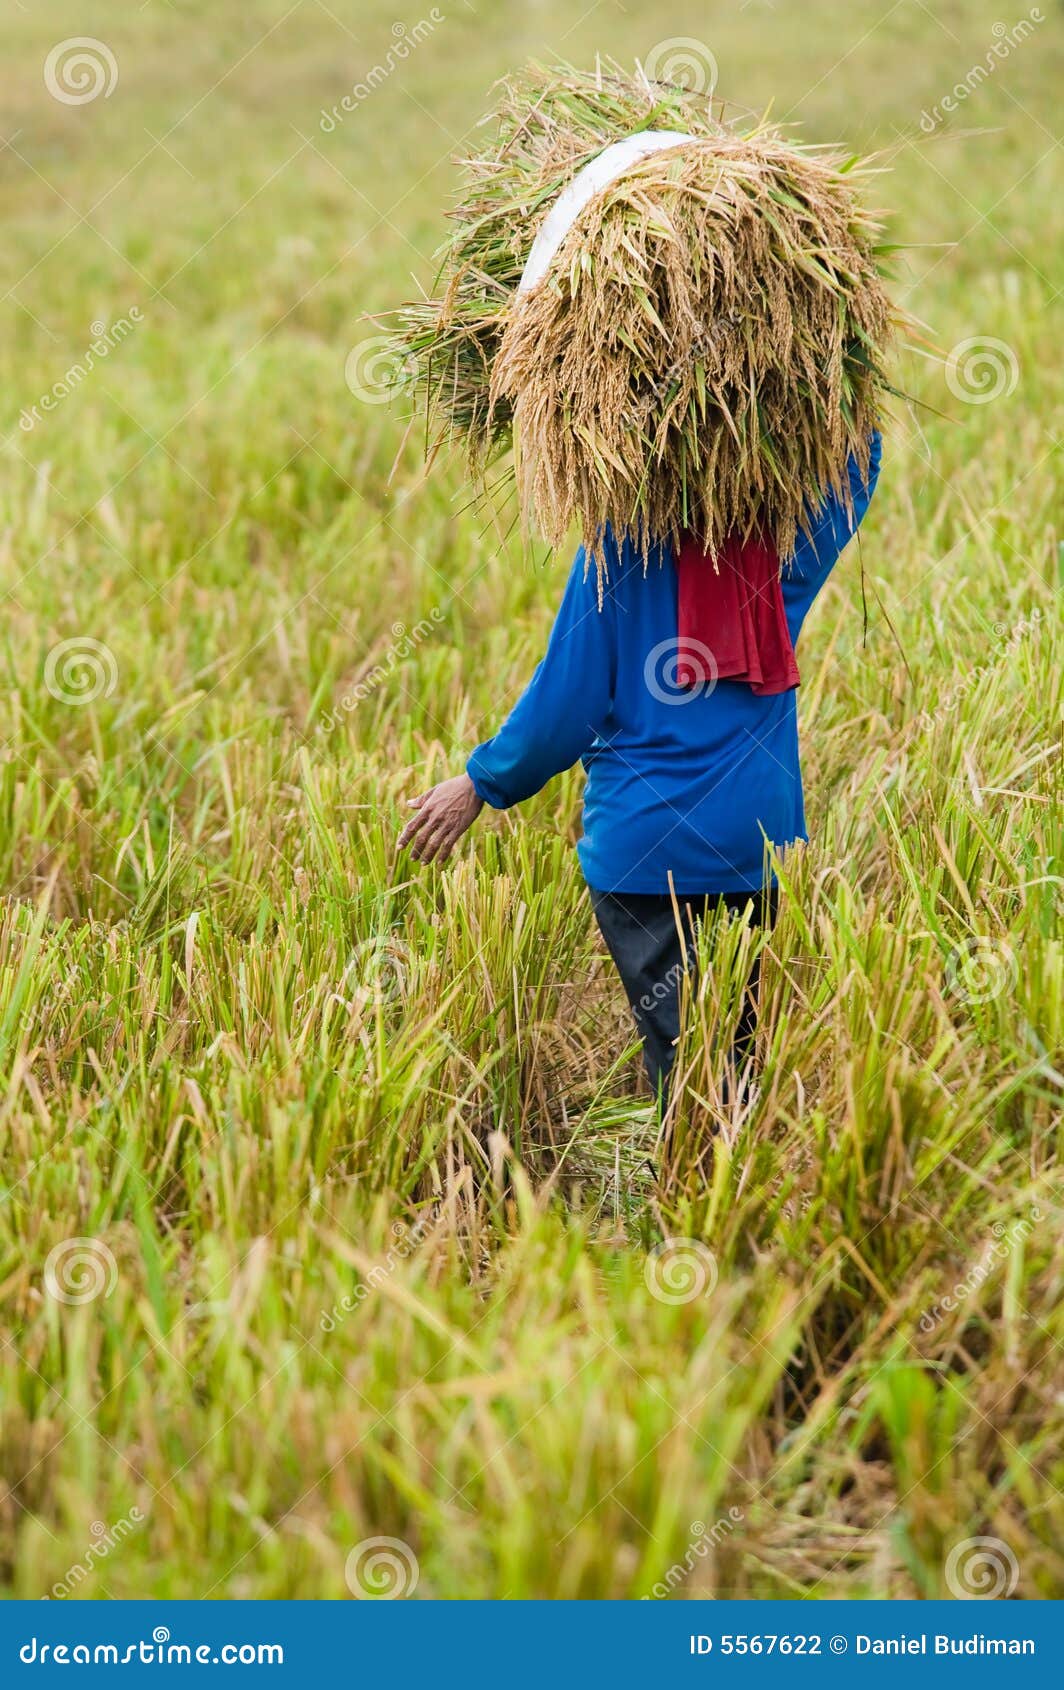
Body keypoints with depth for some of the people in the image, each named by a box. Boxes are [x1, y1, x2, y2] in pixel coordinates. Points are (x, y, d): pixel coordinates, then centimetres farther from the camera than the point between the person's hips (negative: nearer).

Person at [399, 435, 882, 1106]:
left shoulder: (620, 549, -7)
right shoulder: (789, 546, 2)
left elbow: (569, 695, -7)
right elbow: (856, 467, 21)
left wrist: (483, 784, 4)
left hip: (643, 841, -3)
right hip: (758, 832, 4)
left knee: (680, 1046, -1)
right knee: (740, 1038, 14)